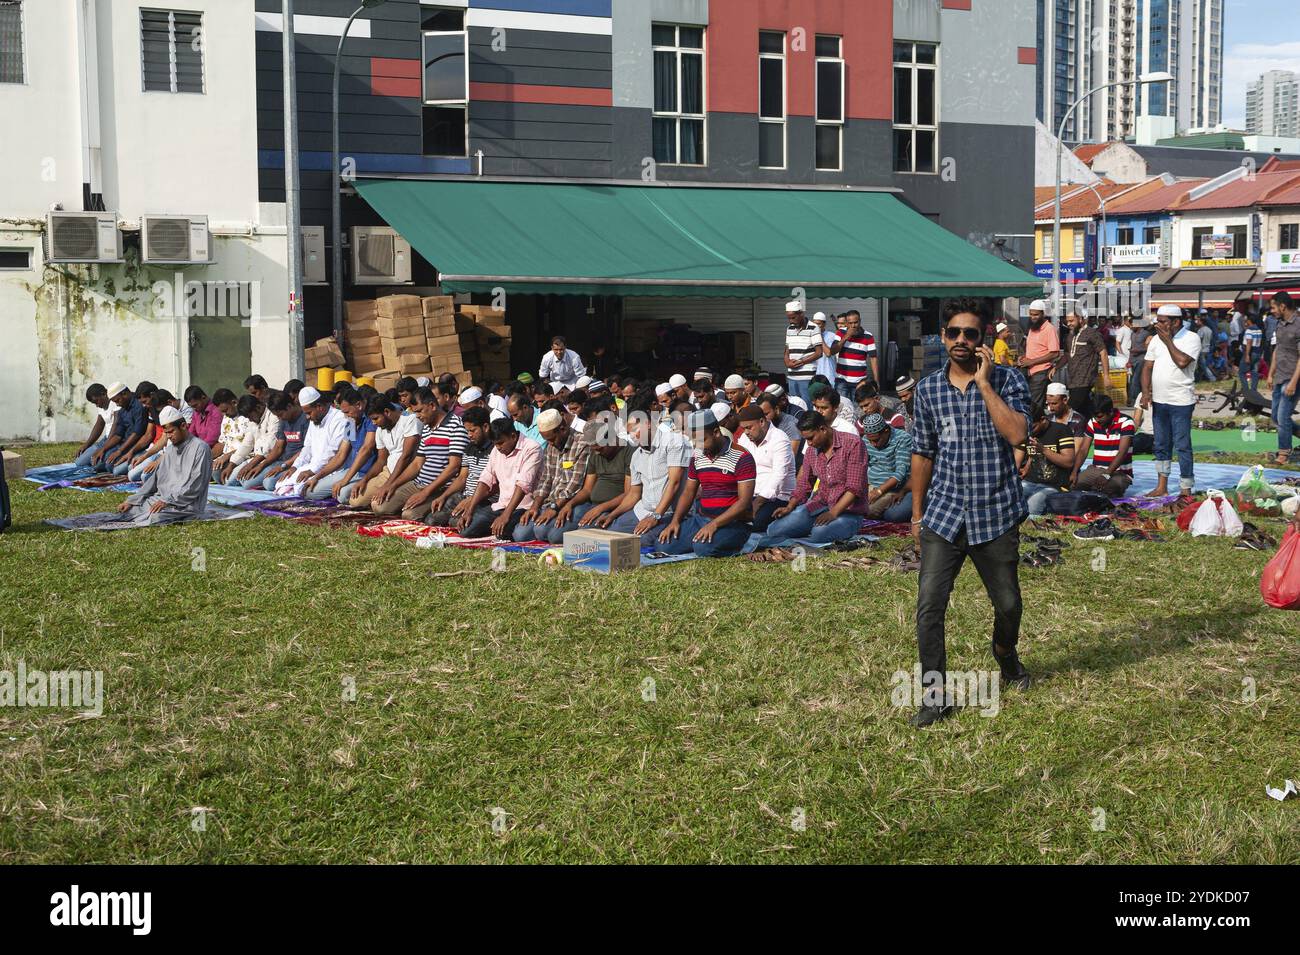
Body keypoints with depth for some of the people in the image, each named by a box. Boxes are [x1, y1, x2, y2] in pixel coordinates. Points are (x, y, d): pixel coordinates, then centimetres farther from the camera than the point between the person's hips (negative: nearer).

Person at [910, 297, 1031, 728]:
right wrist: (917, 512, 16)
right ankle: (935, 695, 3)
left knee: (1008, 604, 13)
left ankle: (1005, 652, 46)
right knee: (928, 606, -8)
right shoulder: (928, 388, 4)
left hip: (996, 514, -1)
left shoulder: (1008, 380, -4)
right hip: (944, 514, 1)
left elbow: (1017, 434, -21)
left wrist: (984, 383, -19)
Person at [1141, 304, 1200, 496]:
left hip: (1181, 401, -6)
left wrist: (1168, 340, -13)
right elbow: (1147, 367, 11)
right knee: (1161, 445, 13)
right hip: (1159, 400, 6)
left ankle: (1186, 490, 0)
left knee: (1182, 446, -4)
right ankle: (1161, 487, 22)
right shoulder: (1157, 339, 11)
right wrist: (1146, 392, -1)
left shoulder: (1191, 338, -7)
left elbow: (1182, 361, -23)